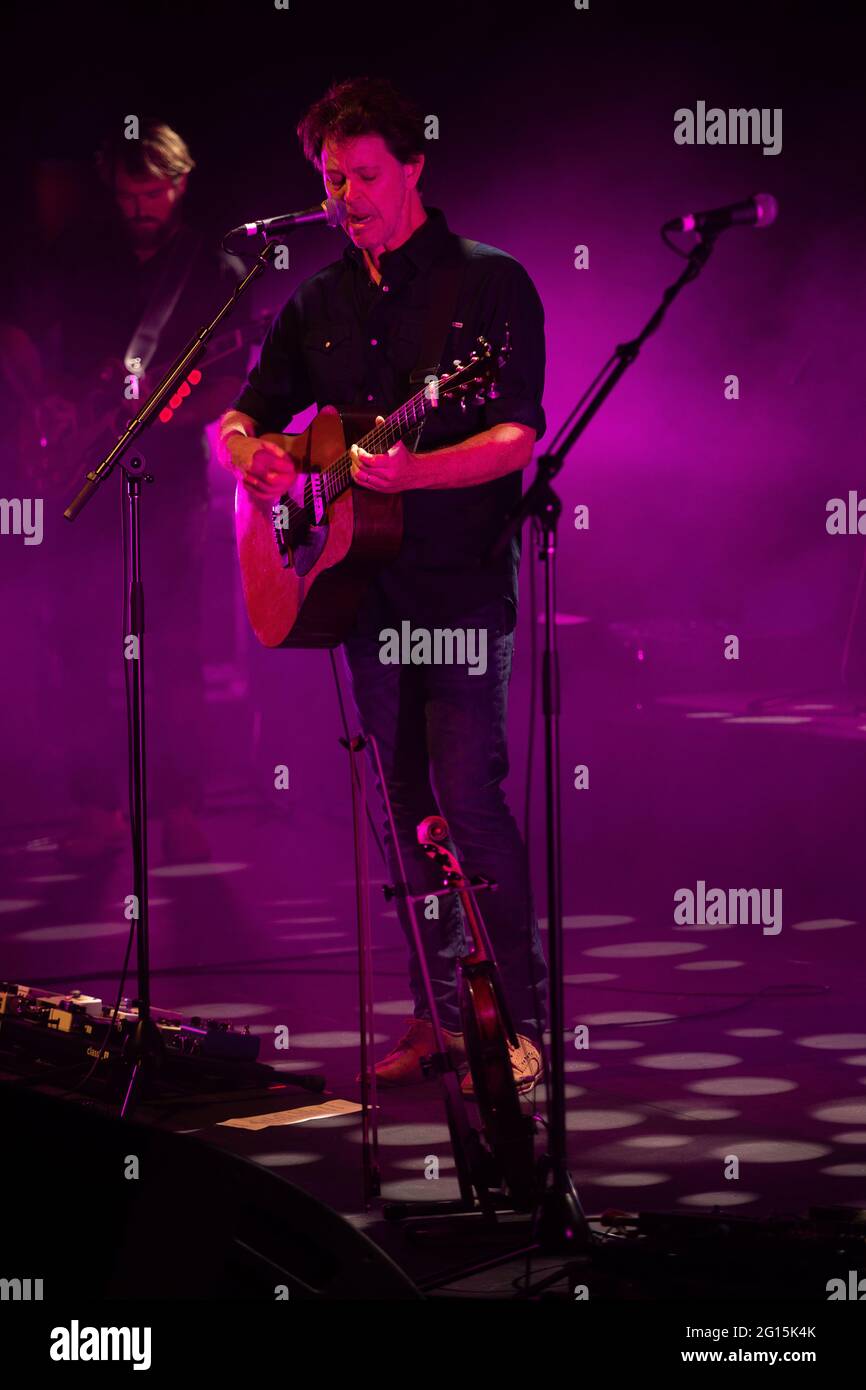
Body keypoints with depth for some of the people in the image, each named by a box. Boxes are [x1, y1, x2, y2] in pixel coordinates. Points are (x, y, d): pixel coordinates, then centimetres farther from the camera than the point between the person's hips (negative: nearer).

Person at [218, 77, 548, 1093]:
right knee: (405, 807, 8)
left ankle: (520, 1020, -3)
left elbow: (518, 438, -13)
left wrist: (416, 469, -30)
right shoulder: (319, 302, 12)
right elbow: (239, 416, 15)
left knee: (468, 797, -11)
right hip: (367, 582, 6)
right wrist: (251, 453, -10)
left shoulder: (490, 283, -5)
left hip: (464, 584, -6)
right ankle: (439, 1013, 16)